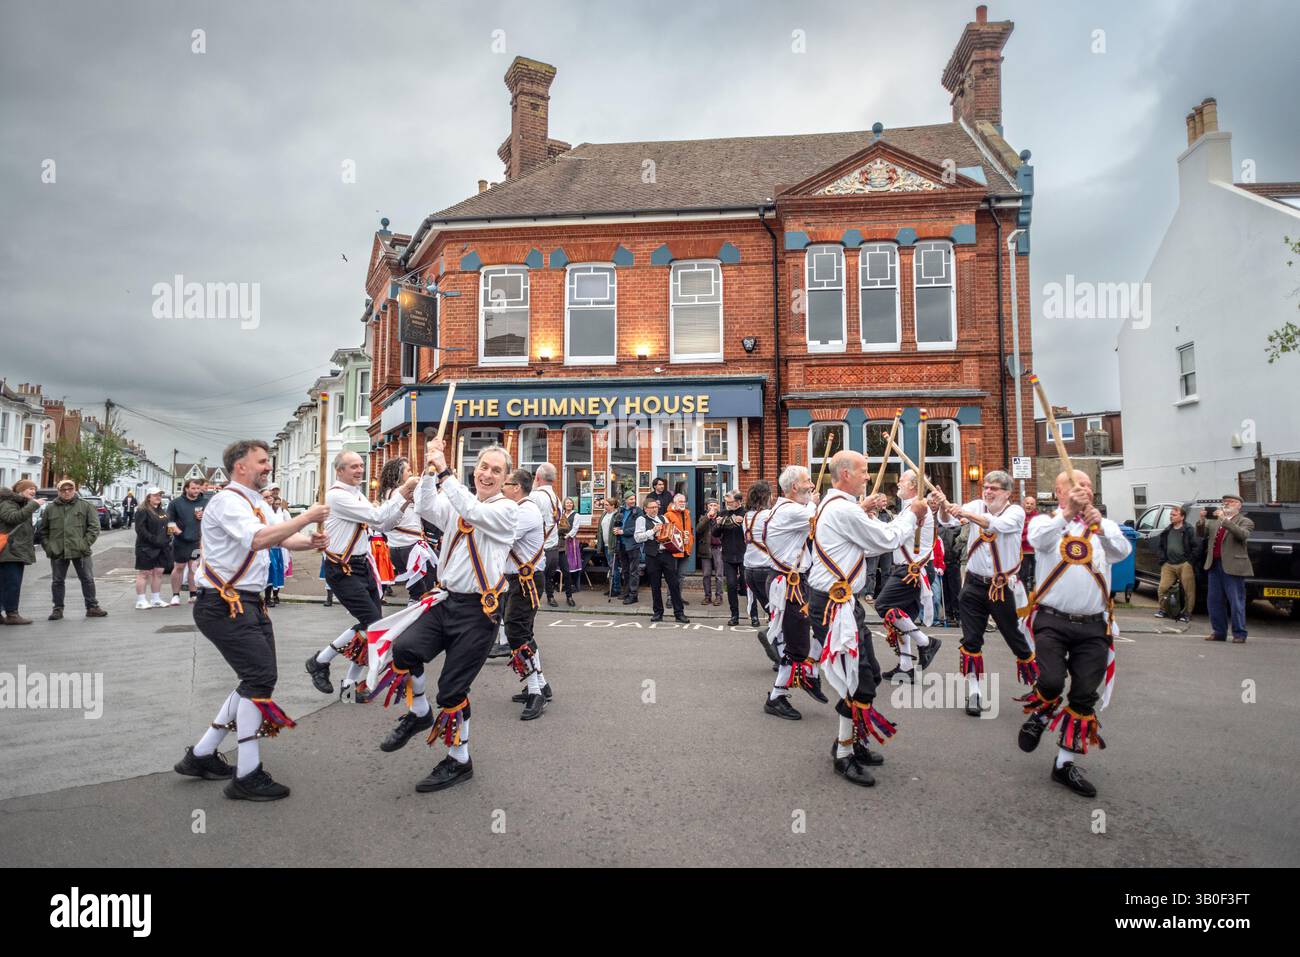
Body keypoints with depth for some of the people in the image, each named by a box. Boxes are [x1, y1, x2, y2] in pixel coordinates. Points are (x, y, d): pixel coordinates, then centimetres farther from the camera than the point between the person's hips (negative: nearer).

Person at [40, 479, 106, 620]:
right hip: (57, 552, 2)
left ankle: (92, 607, 11)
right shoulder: (50, 508, 8)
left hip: (80, 551, -2)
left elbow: (94, 527, -1)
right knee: (57, 581, 9)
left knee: (88, 580, 2)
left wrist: (86, 544, -10)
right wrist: (47, 546, 1)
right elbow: (43, 530, 13)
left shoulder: (86, 506, 3)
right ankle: (58, 609, 19)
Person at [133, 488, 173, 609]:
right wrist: (154, 540, -21)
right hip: (146, 548, -7)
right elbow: (140, 529, -15)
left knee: (159, 572, 8)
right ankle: (140, 601, 3)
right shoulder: (142, 511, -7)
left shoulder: (162, 511, 18)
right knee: (144, 573, -2)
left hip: (161, 548, 7)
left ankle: (155, 599, 17)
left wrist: (167, 538, 10)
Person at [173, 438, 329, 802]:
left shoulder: (257, 504, 17)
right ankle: (248, 776, -5)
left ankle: (202, 754, 24)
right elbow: (258, 539, -31)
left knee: (258, 680, 12)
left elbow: (284, 538, 12)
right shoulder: (227, 501, -14)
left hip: (249, 603, 10)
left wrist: (310, 541, -9)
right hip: (224, 604, -10)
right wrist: (307, 517, -26)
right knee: (261, 678, -12)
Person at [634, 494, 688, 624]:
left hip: (667, 554, 3)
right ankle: (658, 613, 17)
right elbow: (637, 537, -9)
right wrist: (652, 531, -14)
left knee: (674, 584, 0)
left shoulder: (663, 518, 16)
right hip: (652, 556, -3)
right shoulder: (641, 520, 3)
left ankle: (679, 613, 4)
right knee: (655, 586, 5)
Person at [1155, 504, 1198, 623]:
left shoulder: (1188, 530, -4)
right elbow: (1159, 545, 22)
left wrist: (1190, 560, -9)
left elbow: (1197, 546, -9)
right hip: (1168, 565, 5)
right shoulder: (1167, 531, 14)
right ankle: (1162, 610, 15)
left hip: (1184, 565, -5)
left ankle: (1187, 613, 12)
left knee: (1188, 590, 0)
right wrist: (1162, 559, 11)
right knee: (1162, 588, 1)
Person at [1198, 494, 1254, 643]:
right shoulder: (1214, 521, 15)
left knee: (1236, 602, -2)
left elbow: (1243, 534, -18)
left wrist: (1224, 520, -24)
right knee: (1214, 601, 9)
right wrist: (1202, 521, -9)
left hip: (1232, 566, -5)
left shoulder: (1245, 521, 1)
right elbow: (1201, 534, 9)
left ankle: (1239, 634, 7)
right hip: (1215, 565, 5)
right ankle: (1219, 632, 18)